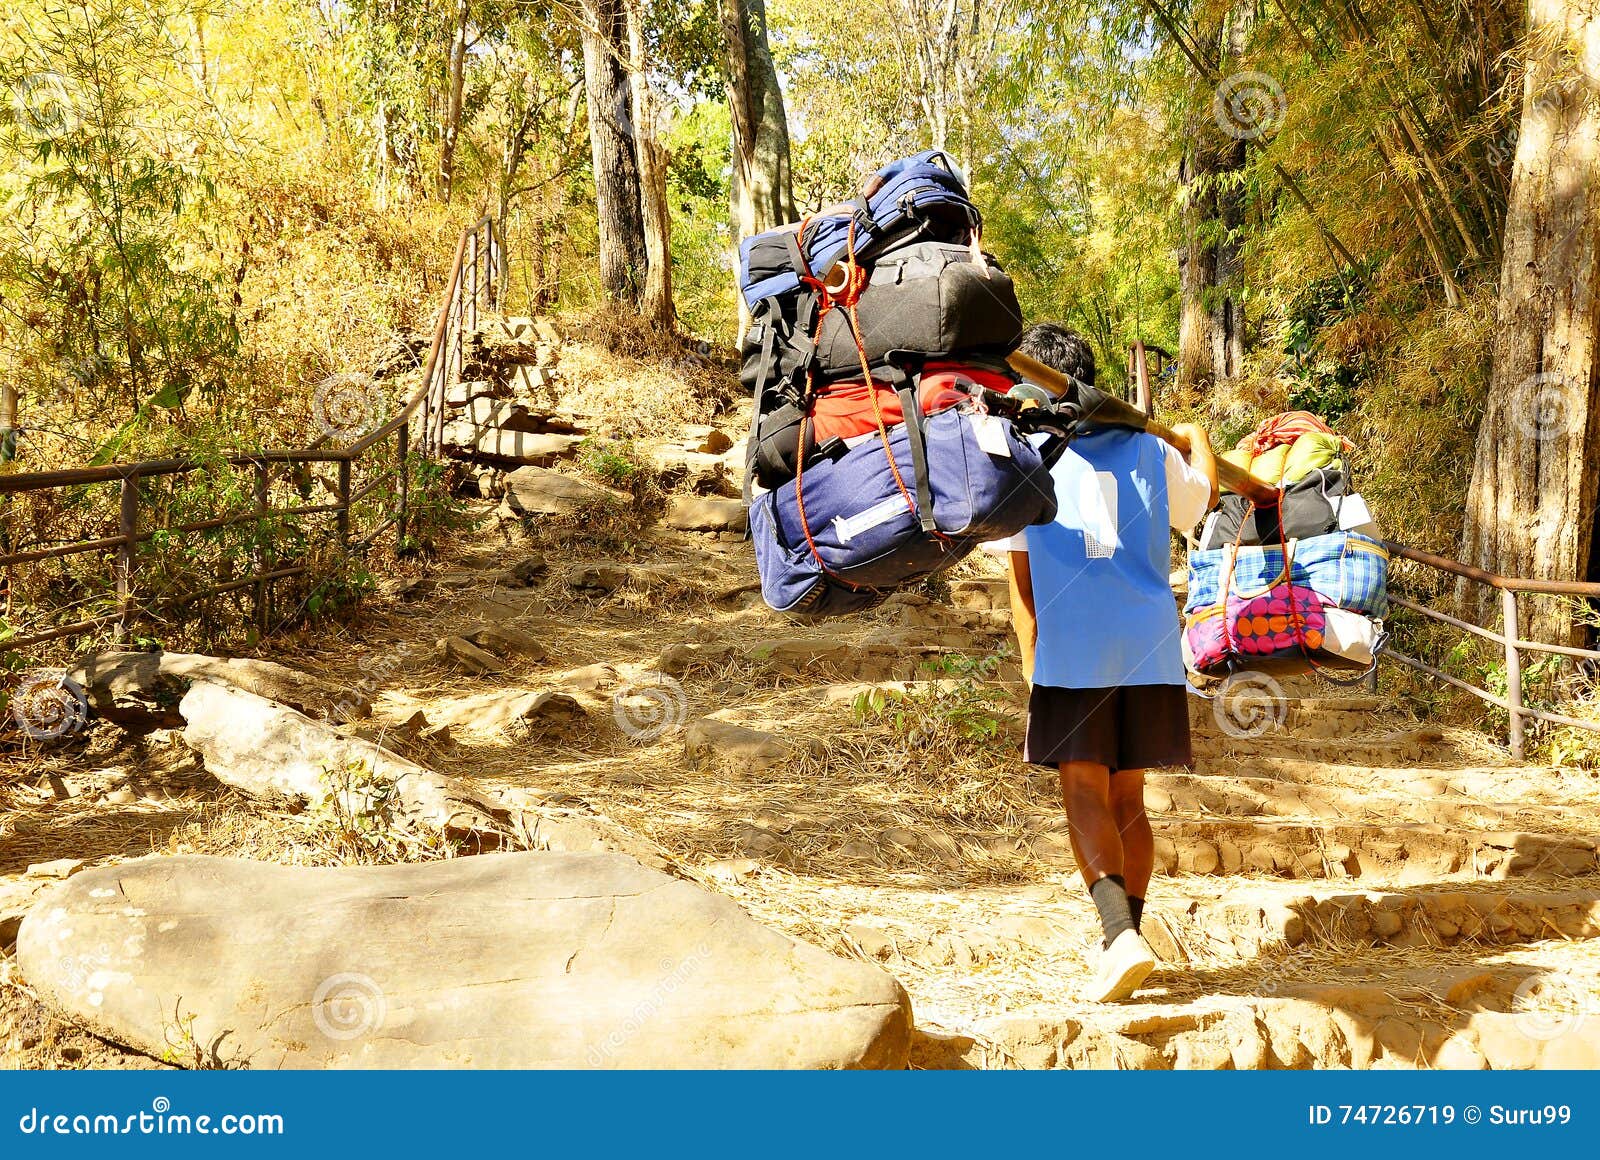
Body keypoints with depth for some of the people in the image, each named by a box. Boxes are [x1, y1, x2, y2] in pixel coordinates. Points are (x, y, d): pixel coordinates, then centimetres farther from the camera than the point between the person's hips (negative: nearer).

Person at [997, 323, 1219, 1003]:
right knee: (1128, 800, 13)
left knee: (1085, 794, -5)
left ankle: (1121, 935, -25)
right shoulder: (1148, 450, 11)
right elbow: (1203, 500, 32)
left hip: (1070, 650, -3)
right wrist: (1198, 441, 51)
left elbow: (1019, 578, 4)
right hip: (1150, 644, 3)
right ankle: (1124, 939, 19)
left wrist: (1031, 666, 11)